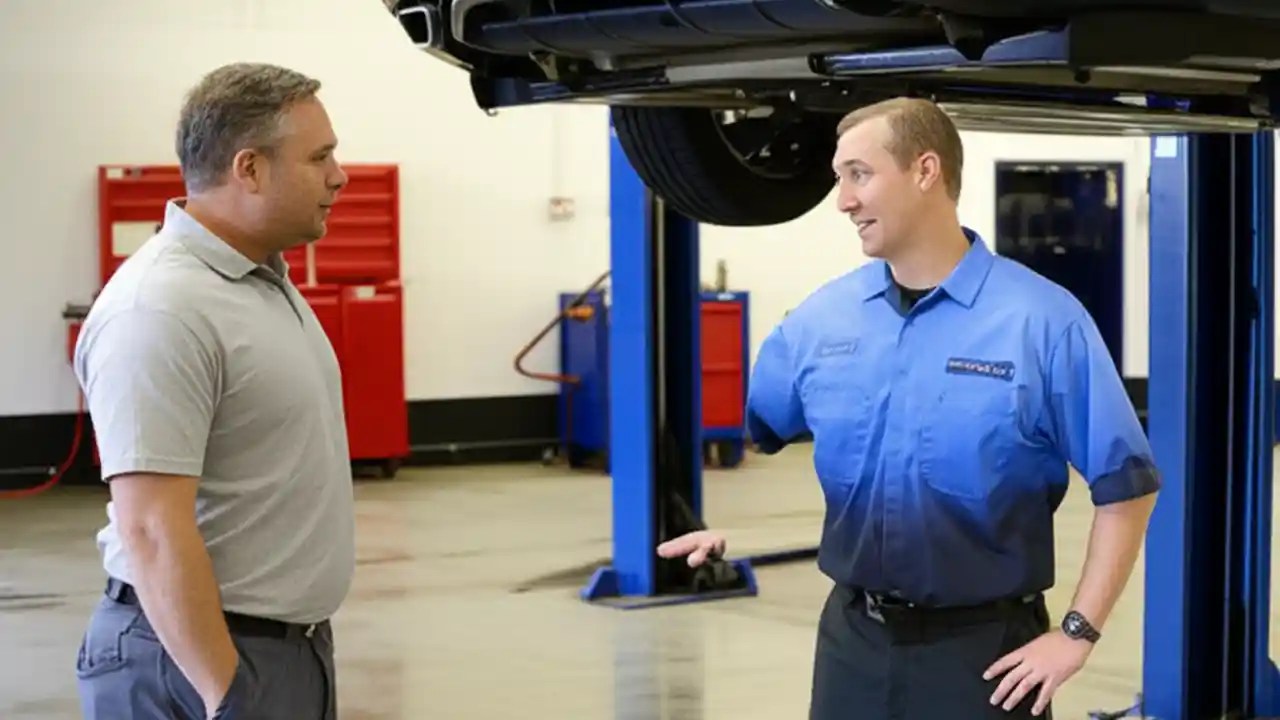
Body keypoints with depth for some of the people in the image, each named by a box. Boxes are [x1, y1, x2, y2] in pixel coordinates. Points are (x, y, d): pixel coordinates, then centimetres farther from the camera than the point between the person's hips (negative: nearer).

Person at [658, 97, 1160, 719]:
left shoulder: (1043, 322, -11)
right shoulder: (819, 317, 2)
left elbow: (1124, 487, -8)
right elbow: (741, 430, 12)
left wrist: (1077, 633, -11)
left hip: (987, 651, -4)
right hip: (851, 639, 4)